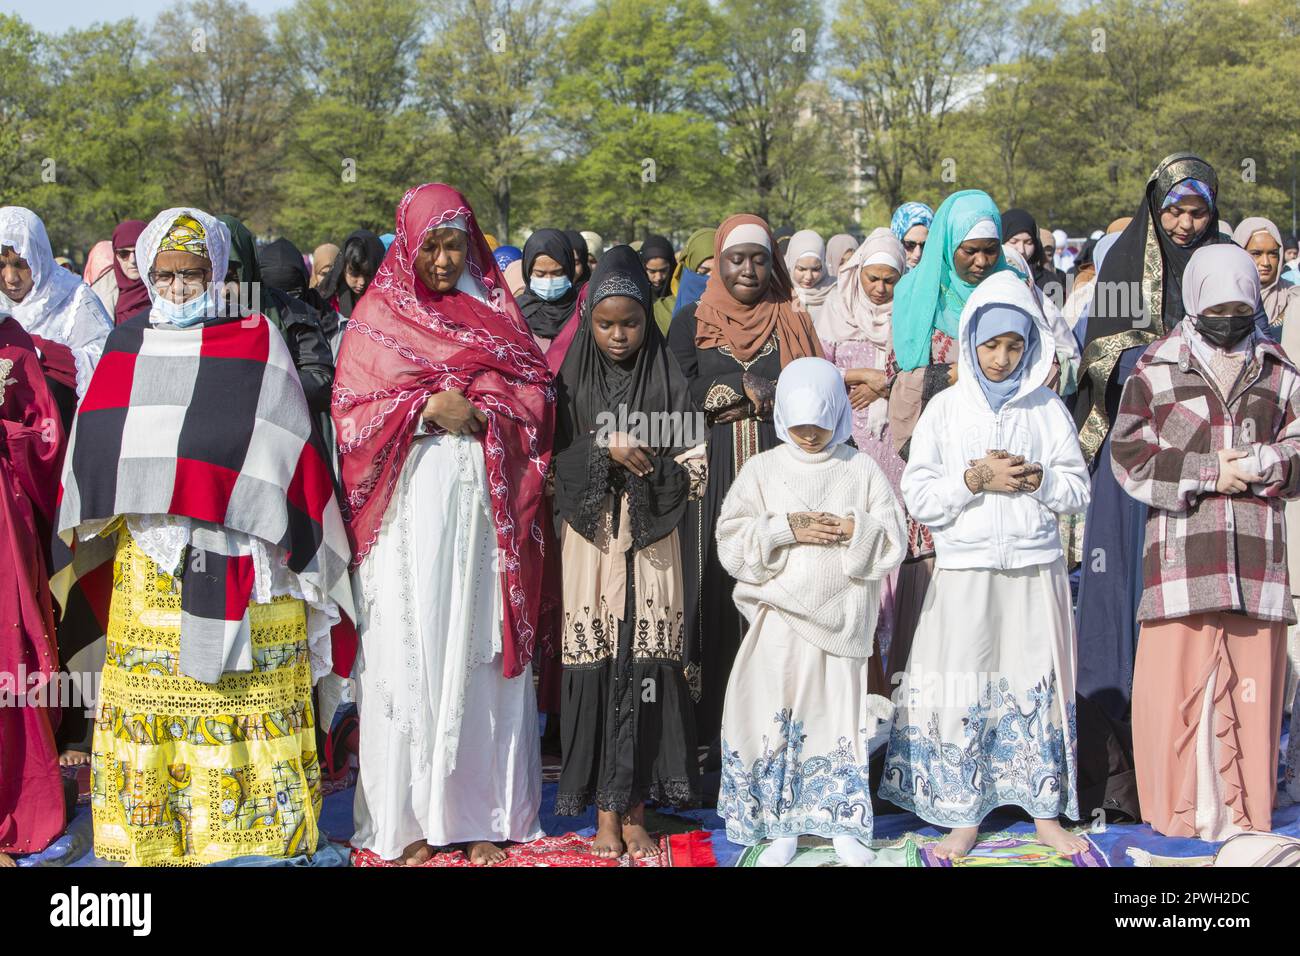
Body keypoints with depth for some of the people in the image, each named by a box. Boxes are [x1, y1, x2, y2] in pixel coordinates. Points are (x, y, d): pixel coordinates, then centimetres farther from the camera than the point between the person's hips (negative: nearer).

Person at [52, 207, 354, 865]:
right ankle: (153, 830, 16)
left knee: (246, 687, 0)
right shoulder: (127, 347, 13)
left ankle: (258, 829, 10)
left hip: (238, 551, -3)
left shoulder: (255, 344, 4)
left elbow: (282, 444, -1)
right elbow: (95, 449, 11)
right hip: (146, 557, 3)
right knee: (149, 687, 5)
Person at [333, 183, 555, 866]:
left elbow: (536, 393, 6)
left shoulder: (495, 311, 13)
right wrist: (428, 409, -12)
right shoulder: (376, 317, 8)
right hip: (409, 506, -1)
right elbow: (352, 410, 0)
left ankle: (483, 814, 9)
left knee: (481, 652, 2)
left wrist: (478, 413, -11)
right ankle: (408, 819, 7)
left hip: (484, 506, 2)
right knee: (409, 652, -1)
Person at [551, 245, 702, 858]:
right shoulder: (572, 382, 7)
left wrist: (642, 461, -16)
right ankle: (605, 811, 8)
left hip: (651, 541, 0)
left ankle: (636, 808, 6)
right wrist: (606, 450, -14)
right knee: (595, 666, -2)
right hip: (590, 537, 0)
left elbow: (686, 472, 2)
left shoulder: (668, 382, 6)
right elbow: (554, 461, 0)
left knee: (646, 666, -3)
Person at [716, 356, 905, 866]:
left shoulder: (861, 469, 5)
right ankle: (781, 828, 12)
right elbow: (732, 539, -4)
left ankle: (844, 826, 16)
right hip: (780, 614, 0)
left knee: (839, 712, 5)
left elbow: (893, 538, 1)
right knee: (777, 714, 1)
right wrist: (787, 530, -15)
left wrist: (850, 530, -15)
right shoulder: (762, 469, 4)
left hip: (841, 617, 0)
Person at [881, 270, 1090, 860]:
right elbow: (917, 498, -1)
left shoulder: (1047, 408, 7)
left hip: (1035, 569, 1)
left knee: (1037, 687, 5)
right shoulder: (945, 408, 4)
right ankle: (964, 817, 13)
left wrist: (1035, 479, -12)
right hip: (964, 572, -1)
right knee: (963, 692, 1)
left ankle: (1045, 812, 19)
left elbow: (1078, 489, 7)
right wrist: (976, 481, -14)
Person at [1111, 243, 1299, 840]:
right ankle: (1176, 813, 10)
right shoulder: (1156, 370, 7)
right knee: (1175, 683, -4)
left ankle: (1244, 816, 17)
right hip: (1180, 552, -2)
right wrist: (1209, 473, -8)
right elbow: (1130, 458, 0)